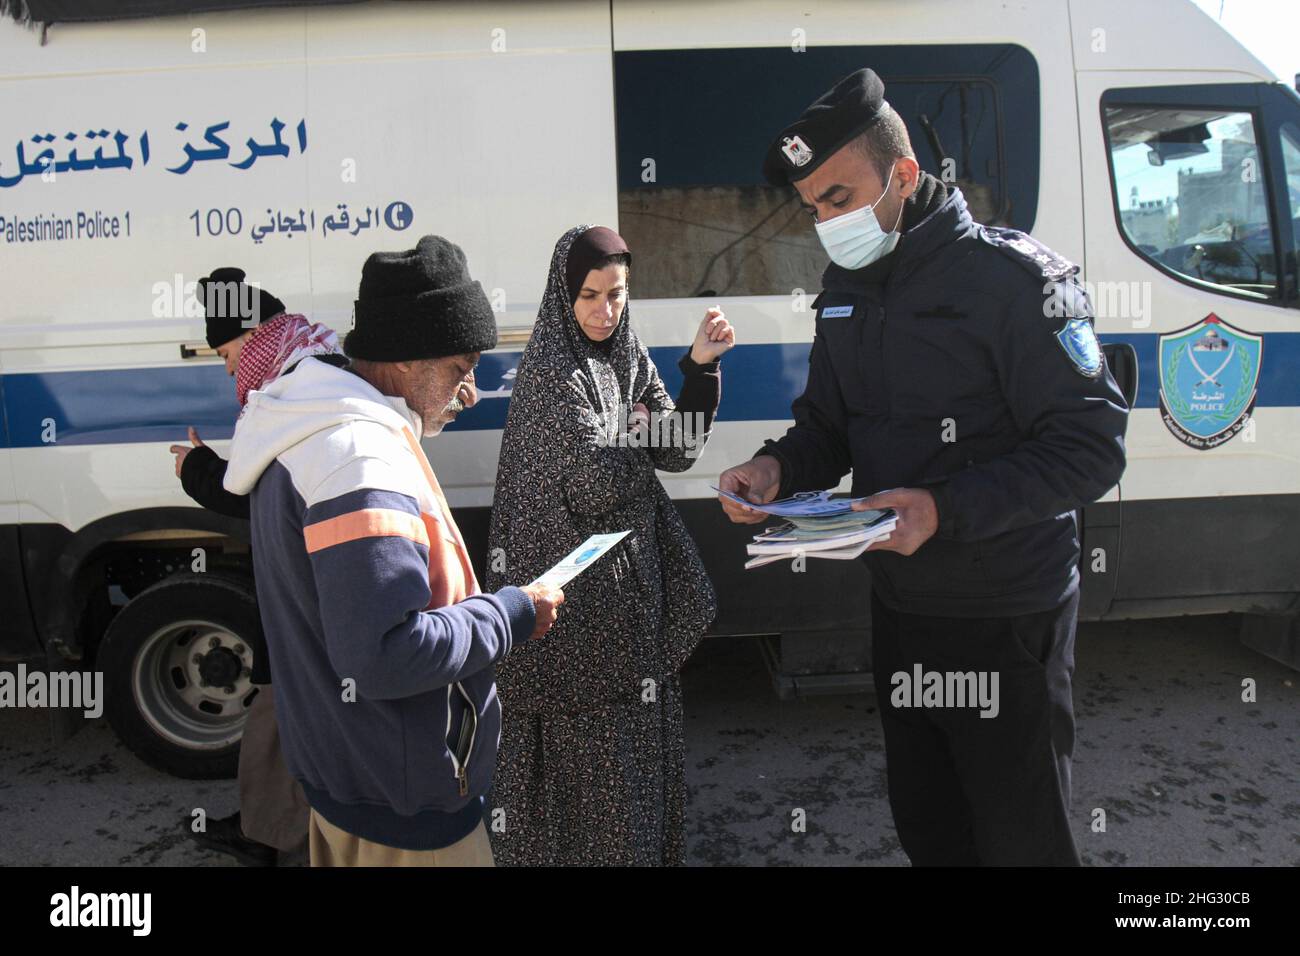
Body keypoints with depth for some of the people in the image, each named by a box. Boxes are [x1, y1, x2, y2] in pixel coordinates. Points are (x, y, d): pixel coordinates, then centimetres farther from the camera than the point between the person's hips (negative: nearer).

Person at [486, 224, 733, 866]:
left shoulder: (629, 357, 6)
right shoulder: (552, 373, -17)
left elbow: (676, 451, 2)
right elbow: (596, 484, -24)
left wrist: (701, 367, -9)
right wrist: (635, 433, -5)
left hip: (632, 580, 8)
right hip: (581, 590, -8)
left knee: (635, 725, 20)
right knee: (590, 738, 6)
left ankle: (643, 843, 39)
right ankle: (588, 847, 27)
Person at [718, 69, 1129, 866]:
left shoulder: (1015, 278, -16)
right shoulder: (845, 289, 6)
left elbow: (1092, 444, -19)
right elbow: (827, 425, 13)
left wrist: (948, 509, -29)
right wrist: (777, 469, -9)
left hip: (1008, 620, -6)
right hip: (899, 609, 6)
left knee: (1021, 836, 9)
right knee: (924, 824, 20)